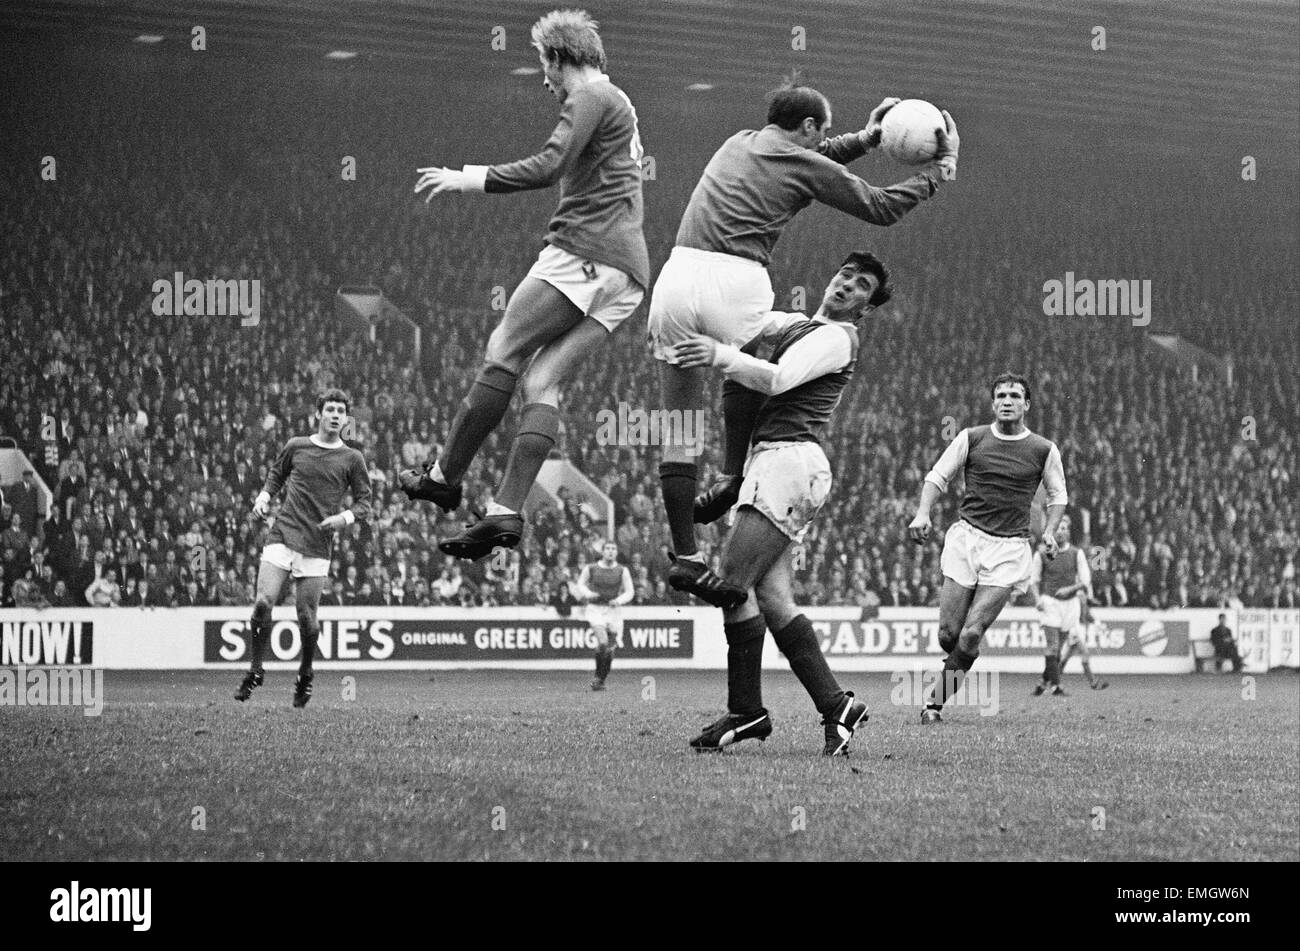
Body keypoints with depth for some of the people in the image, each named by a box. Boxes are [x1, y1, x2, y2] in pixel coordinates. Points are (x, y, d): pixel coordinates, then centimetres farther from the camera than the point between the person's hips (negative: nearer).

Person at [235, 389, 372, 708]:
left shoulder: (352, 459, 4)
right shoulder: (296, 446, 9)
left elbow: (364, 502, 8)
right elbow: (277, 473, 25)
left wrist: (344, 517, -11)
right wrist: (264, 497, 7)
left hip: (317, 547, -1)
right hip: (282, 535, 1)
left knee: (306, 616, -1)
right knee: (263, 602, -13)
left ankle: (305, 674, 24)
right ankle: (255, 670, 4)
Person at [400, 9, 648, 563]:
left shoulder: (591, 96, -2)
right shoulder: (618, 105, 30)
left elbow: (548, 167, -15)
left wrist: (468, 180, -11)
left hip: (585, 249, -9)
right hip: (628, 273, 9)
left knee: (503, 354, -7)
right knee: (542, 383, 0)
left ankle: (445, 477, -8)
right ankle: (506, 513, -12)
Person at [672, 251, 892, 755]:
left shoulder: (835, 338, -4)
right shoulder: (798, 324, 26)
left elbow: (778, 379, -19)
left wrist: (722, 356, -32)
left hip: (789, 458, -9)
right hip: (770, 461, 9)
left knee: (732, 581, -14)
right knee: (773, 598, 0)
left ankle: (746, 711, -11)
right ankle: (834, 704, -2)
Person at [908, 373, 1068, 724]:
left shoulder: (1044, 450, 6)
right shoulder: (971, 439, 6)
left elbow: (1058, 495, 20)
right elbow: (937, 476, 12)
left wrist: (1049, 532, 4)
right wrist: (923, 514, -4)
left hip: (1010, 547, -1)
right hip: (965, 536, 1)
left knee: (971, 634, -13)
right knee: (948, 634, -5)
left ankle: (936, 701, -3)